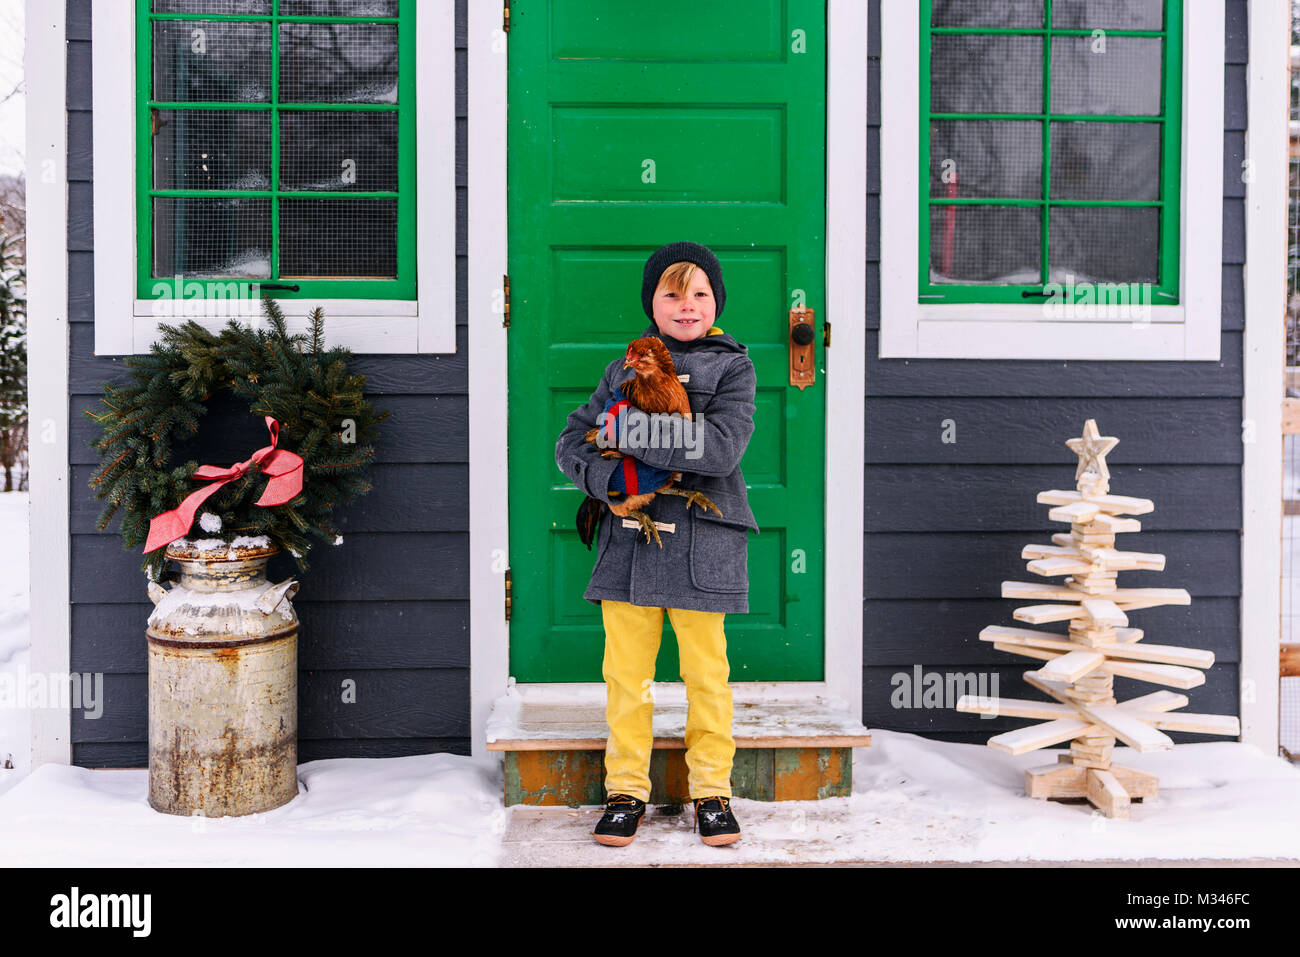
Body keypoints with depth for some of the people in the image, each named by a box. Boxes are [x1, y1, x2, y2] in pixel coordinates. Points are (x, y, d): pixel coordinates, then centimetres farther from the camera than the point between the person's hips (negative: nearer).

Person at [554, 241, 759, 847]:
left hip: (700, 544, -2)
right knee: (626, 672, 5)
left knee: (706, 672, 5)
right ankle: (626, 789, 19)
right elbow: (571, 443, 11)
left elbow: (721, 447, -14)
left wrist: (628, 429, -14)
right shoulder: (626, 366, 13)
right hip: (627, 541, 3)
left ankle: (711, 790, 21)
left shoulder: (733, 367, 3)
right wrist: (608, 478, -10)